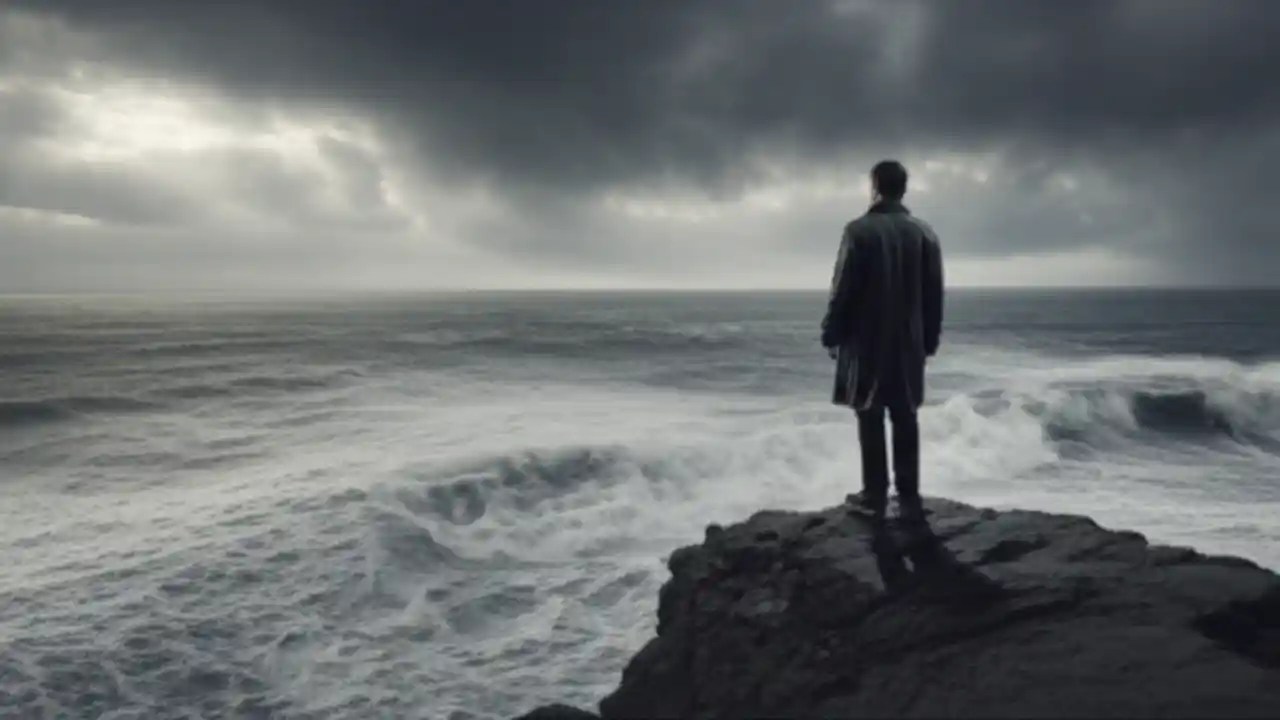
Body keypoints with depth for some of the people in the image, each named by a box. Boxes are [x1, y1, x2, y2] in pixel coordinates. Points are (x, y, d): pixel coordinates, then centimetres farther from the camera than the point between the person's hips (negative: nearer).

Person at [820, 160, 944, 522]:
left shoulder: (859, 230, -9)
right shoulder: (924, 232, 4)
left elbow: (843, 289, -10)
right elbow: (934, 294, 7)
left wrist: (832, 334, -1)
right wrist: (930, 339, 15)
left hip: (866, 340, -4)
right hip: (909, 342, 4)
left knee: (870, 418, 2)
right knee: (905, 419, 8)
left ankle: (876, 496, 5)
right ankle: (909, 497, 11)